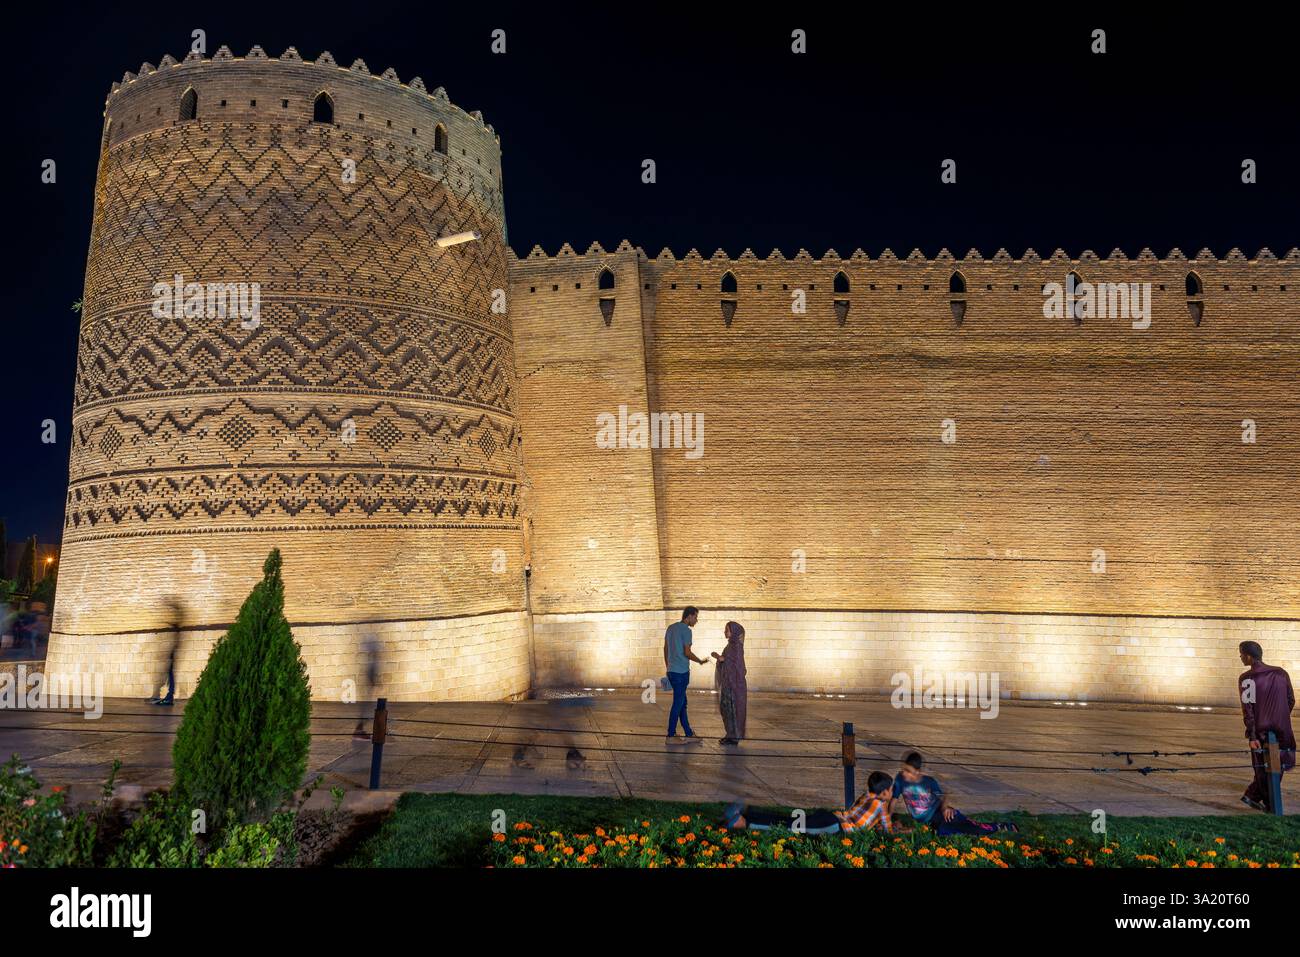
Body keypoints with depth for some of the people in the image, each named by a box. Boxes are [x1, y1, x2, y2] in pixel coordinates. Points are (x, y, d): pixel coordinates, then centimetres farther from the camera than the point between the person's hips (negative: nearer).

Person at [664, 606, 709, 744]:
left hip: (671, 671, 9)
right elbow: (687, 653, -15)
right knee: (678, 704, -1)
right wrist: (700, 661, 0)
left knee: (682, 703, 12)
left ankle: (689, 734, 17)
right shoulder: (686, 630, -12)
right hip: (681, 672, -9)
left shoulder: (671, 628, 13)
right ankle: (671, 736, 3)